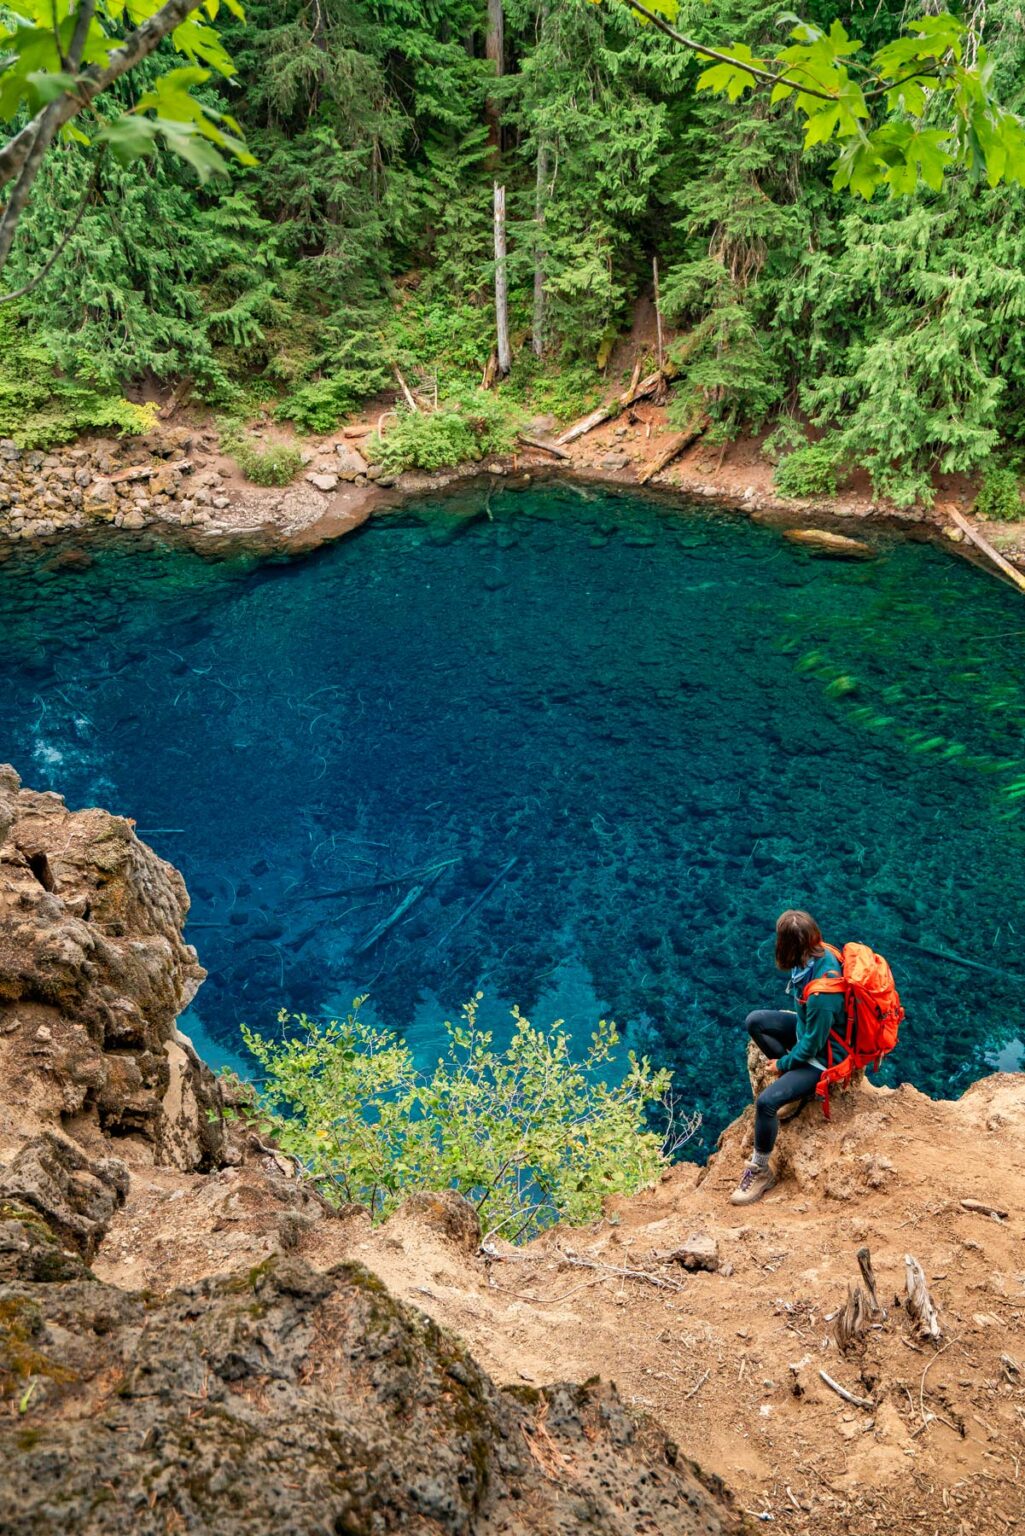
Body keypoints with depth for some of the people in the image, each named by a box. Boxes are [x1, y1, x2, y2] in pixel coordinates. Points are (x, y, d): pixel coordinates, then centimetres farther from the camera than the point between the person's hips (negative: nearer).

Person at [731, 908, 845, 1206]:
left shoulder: (821, 992, -39)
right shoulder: (819, 954, -15)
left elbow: (811, 1046, -26)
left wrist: (783, 1063, -7)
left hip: (823, 1056, -9)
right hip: (812, 1029, 9)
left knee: (766, 1101, -20)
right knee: (755, 1021, 8)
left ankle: (761, 1171, 3)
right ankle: (797, 1088, 13)